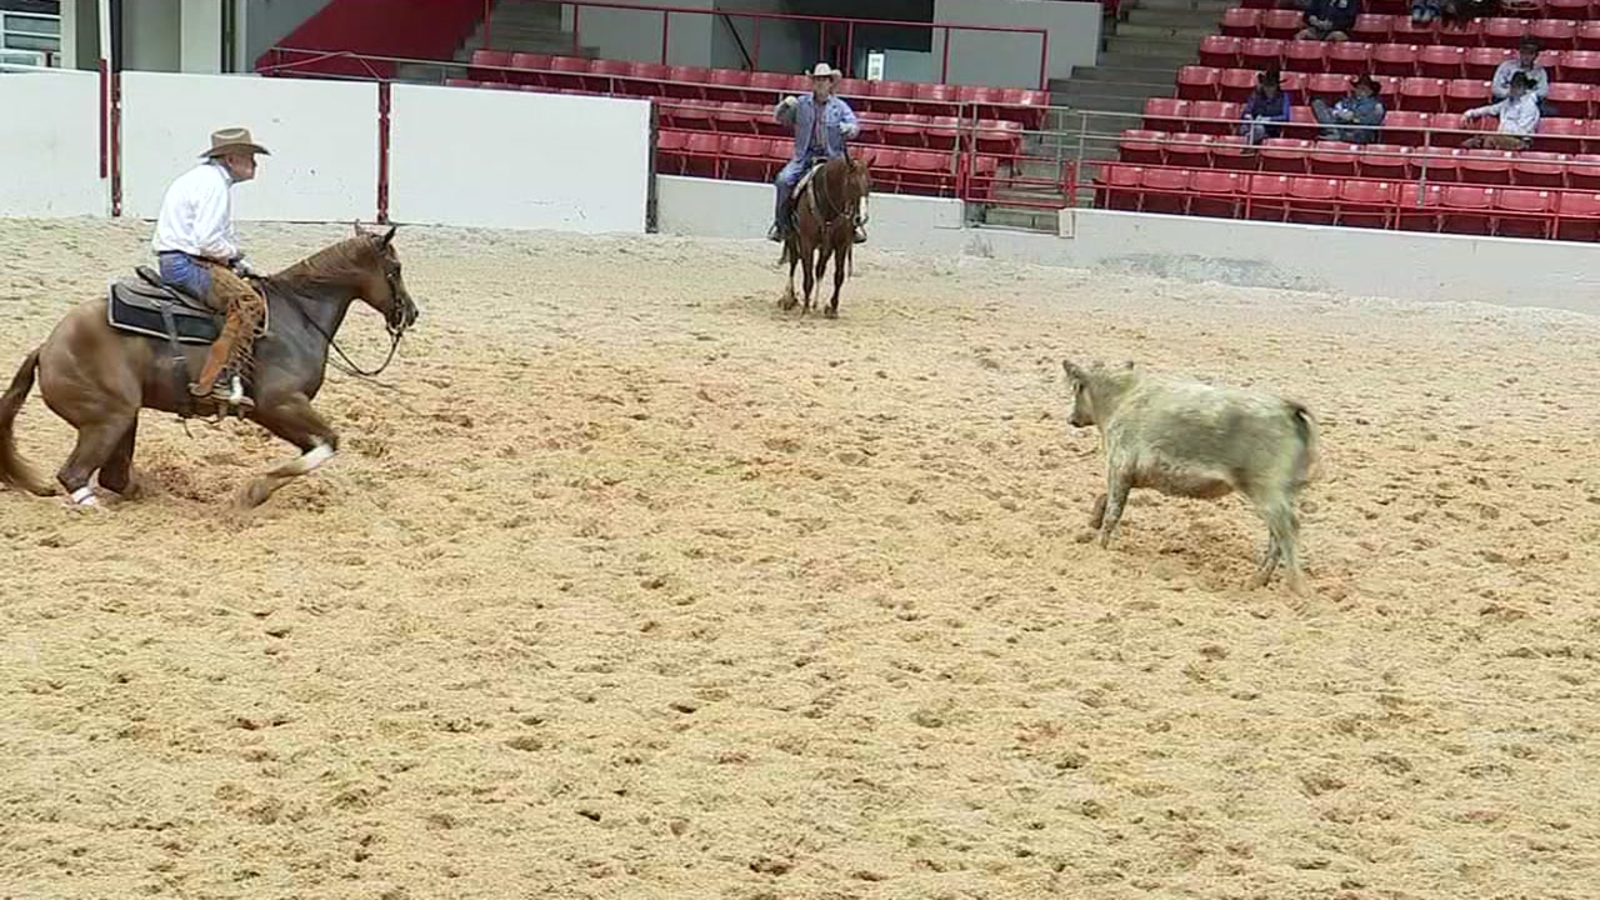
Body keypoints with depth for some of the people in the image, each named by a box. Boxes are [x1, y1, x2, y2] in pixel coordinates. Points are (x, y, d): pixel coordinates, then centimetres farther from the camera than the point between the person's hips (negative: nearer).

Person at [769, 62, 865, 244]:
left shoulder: (840, 106, 7)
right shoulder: (801, 103, 10)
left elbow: (855, 126, 0)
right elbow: (779, 118, 13)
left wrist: (849, 128, -24)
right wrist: (785, 105, -8)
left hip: (833, 156, -1)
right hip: (805, 155, 1)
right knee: (784, 179, -22)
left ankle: (855, 224, -9)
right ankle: (780, 224, -9)